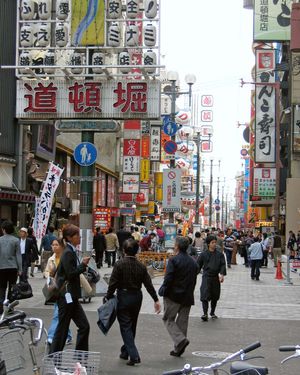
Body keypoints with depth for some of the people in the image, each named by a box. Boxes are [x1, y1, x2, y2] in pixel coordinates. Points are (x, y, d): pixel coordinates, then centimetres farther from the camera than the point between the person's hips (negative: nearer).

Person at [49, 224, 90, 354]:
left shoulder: (71, 251, 14)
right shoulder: (68, 253, -15)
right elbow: (71, 274, -21)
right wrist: (83, 264, -13)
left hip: (71, 296, 9)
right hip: (66, 296, -9)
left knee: (84, 326, 7)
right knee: (62, 329, -1)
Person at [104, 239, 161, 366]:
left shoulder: (119, 264, -13)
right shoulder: (141, 266, -1)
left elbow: (113, 283, -14)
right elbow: (148, 284, 0)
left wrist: (108, 297, -2)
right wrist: (156, 300, 6)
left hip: (123, 297, -4)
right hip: (137, 297, 5)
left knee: (126, 327, -1)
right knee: (132, 326, 18)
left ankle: (134, 355, -11)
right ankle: (125, 351, 31)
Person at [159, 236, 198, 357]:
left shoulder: (173, 260, -13)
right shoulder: (193, 262, 10)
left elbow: (168, 279, -17)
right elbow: (194, 281, 14)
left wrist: (162, 291, -4)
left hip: (173, 296, -6)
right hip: (187, 297, 6)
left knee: (168, 319, 5)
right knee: (182, 321, 12)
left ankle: (180, 339, -15)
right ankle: (178, 349, 15)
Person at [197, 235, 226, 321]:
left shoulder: (220, 254, 4)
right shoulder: (203, 254, 1)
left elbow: (223, 265, -1)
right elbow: (198, 265, 7)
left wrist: (222, 274, -15)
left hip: (216, 278, 2)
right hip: (206, 277, -2)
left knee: (215, 296, 12)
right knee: (205, 296, -14)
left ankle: (212, 313, 29)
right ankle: (205, 314, -16)